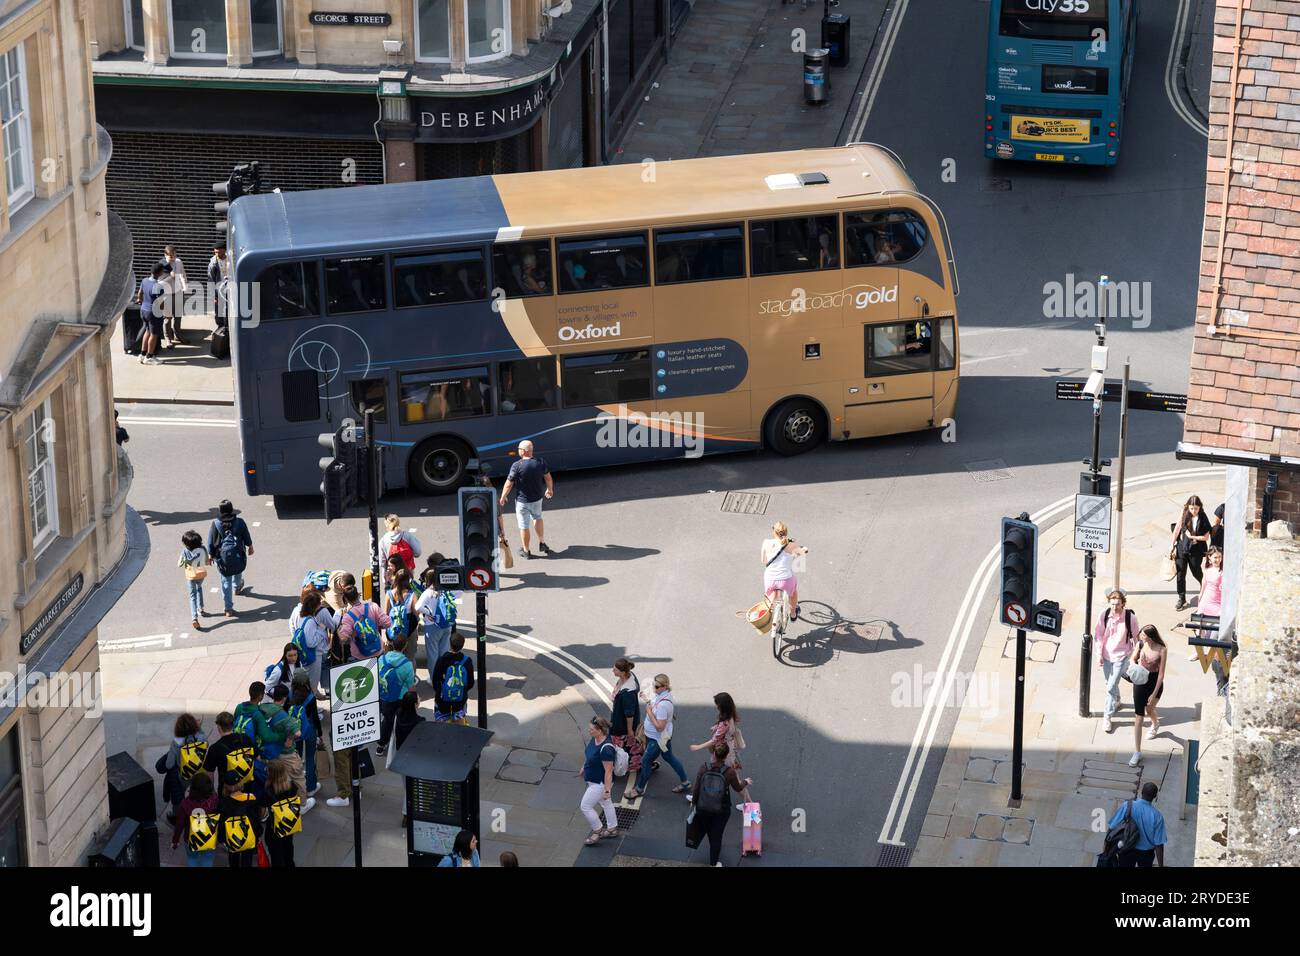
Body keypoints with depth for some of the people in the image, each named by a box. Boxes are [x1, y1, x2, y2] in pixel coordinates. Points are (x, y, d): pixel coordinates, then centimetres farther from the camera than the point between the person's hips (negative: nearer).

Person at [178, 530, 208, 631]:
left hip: (191, 576, -2)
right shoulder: (203, 549, -17)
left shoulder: (185, 551, -23)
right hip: (201, 573, 3)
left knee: (193, 596, 7)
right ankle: (200, 609, 41)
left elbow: (179, 565, -12)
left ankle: (194, 618, -6)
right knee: (199, 588, 33)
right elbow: (207, 562, -4)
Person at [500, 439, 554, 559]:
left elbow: (508, 484, -15)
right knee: (537, 518, 30)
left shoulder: (517, 466, -23)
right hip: (537, 498, 4)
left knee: (524, 526, 10)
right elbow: (548, 478, 5)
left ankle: (526, 551, 23)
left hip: (522, 501, -4)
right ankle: (542, 543, 30)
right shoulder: (540, 463, -9)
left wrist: (503, 497, 1)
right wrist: (550, 489, 25)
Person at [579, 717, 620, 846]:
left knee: (585, 806, 3)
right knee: (606, 804, 25)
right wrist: (583, 768, 25)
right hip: (594, 781, 9)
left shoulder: (605, 749, -36)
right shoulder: (594, 739, -8)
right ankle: (612, 829, 43)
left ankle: (597, 832, 21)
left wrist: (607, 790, -23)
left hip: (600, 783, -9)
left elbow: (608, 771, -29)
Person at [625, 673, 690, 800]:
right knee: (669, 757, 24)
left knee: (646, 762, 6)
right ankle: (685, 782, 37)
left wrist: (649, 712, -26)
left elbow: (659, 726, -32)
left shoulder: (663, 704, -35)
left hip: (658, 739, -10)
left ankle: (639, 789, 23)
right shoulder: (665, 694, -5)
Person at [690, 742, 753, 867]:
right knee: (717, 835, 16)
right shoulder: (729, 772, -23)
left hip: (702, 809, 3)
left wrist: (694, 802, 9)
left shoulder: (703, 768, -20)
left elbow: (696, 788, -10)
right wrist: (745, 782, 17)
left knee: (710, 832, 29)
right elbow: (737, 788, -5)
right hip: (721, 811, -3)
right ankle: (713, 863, 26)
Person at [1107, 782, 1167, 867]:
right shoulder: (1157, 816, -22)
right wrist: (1160, 865, -9)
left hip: (1127, 850, 1)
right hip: (1146, 853, -1)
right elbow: (1159, 844, -19)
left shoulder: (1126, 806, -21)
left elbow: (1113, 827, -14)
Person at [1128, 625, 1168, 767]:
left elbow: (1161, 673, -16)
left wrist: (1154, 694, -15)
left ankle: (1155, 723, 64)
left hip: (1155, 682, -2)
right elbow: (1132, 658, 9)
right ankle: (1137, 752, 2)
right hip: (1140, 682, 2)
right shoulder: (1140, 644, -10)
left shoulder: (1162, 650, -20)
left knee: (1149, 709, 25)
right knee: (1138, 717, -2)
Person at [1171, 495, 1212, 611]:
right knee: (1180, 574, 5)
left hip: (1196, 551, -2)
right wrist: (1173, 547, 3)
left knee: (1196, 573, 12)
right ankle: (1182, 599, 17)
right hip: (1182, 549, 2)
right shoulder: (1184, 515, -5)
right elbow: (1177, 530, 1)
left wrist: (1192, 537, -13)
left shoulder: (1203, 519, -11)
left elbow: (1205, 537, -9)